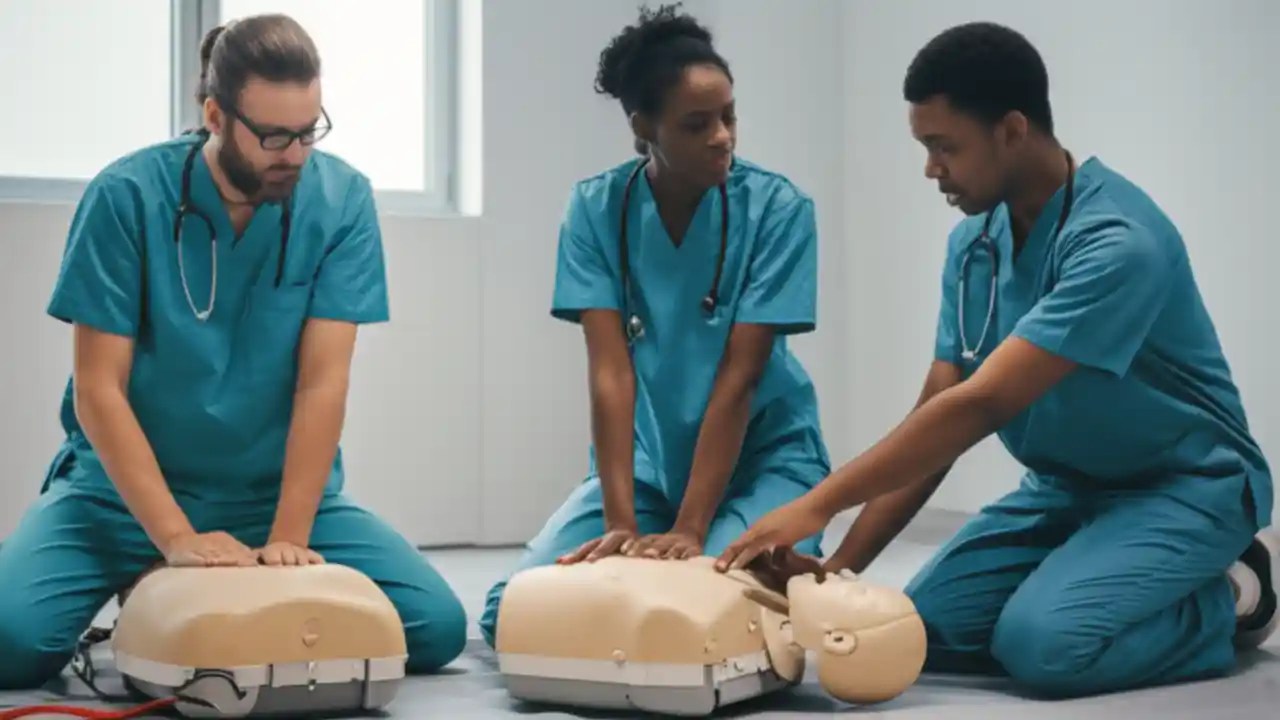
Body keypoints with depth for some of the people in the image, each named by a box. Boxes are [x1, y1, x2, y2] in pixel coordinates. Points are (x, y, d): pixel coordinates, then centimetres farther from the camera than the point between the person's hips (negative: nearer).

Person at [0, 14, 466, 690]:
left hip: (280, 488, 2)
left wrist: (287, 536, -21)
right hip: (124, 486, -2)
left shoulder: (342, 200, -8)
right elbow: (98, 390, -14)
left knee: (437, 628, -15)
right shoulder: (126, 196, -13)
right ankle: (149, 599, 9)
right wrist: (178, 537, -23)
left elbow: (322, 382, -12)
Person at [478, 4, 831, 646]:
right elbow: (610, 371, -15)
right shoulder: (596, 208, -8)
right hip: (644, 461, 3)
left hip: (763, 457, -2)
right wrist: (622, 522, -24)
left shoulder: (777, 208, -14)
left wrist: (689, 530, -24)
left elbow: (738, 378, -18)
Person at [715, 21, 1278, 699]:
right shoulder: (972, 243, -1)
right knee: (924, 627, -11)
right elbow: (935, 418, -1)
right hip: (1065, 487, 7)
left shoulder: (1116, 240, -27)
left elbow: (981, 405, -33)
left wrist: (819, 503, -33)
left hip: (1181, 485, -7)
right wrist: (842, 565, -10)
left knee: (1042, 641, -30)